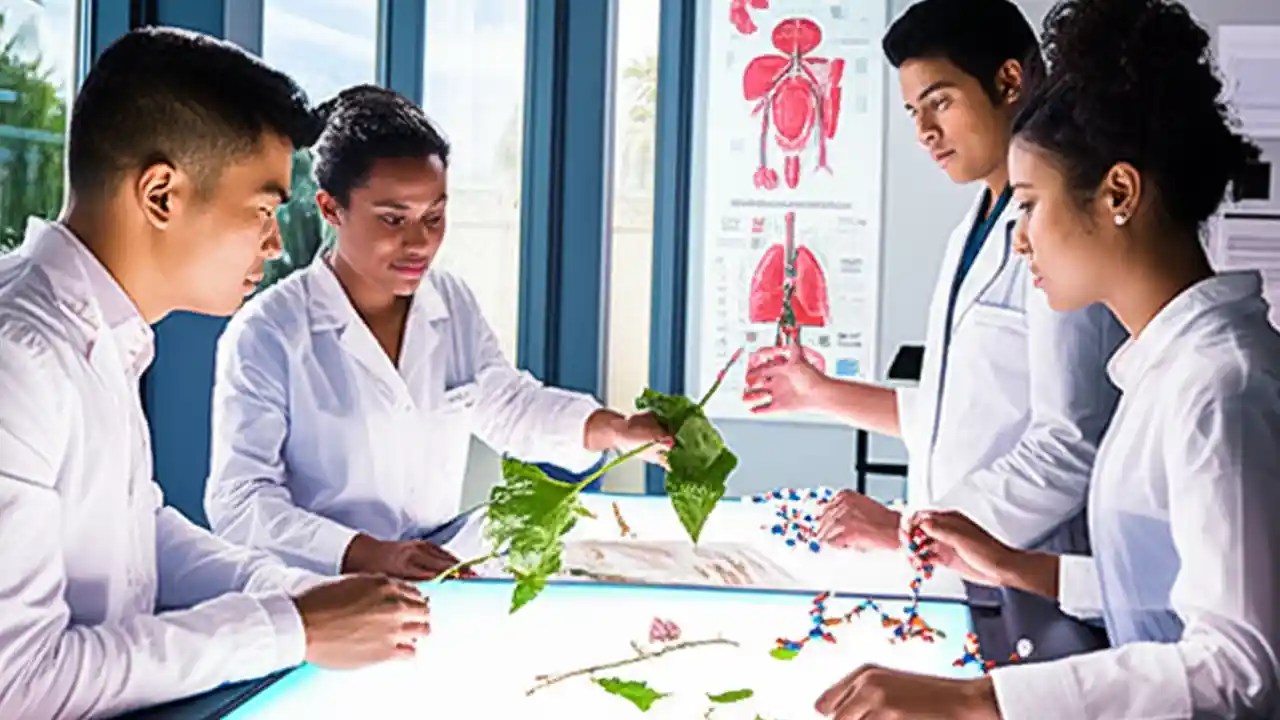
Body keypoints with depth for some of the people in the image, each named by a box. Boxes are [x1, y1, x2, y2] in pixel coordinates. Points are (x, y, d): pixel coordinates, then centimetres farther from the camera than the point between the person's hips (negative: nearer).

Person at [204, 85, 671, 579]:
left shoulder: (453, 305, 9)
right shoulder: (268, 334, -12)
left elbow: (507, 404, 16)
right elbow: (238, 501, -16)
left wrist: (616, 429, -4)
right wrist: (372, 554, -31)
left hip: (439, 579, 4)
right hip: (319, 591, -3)